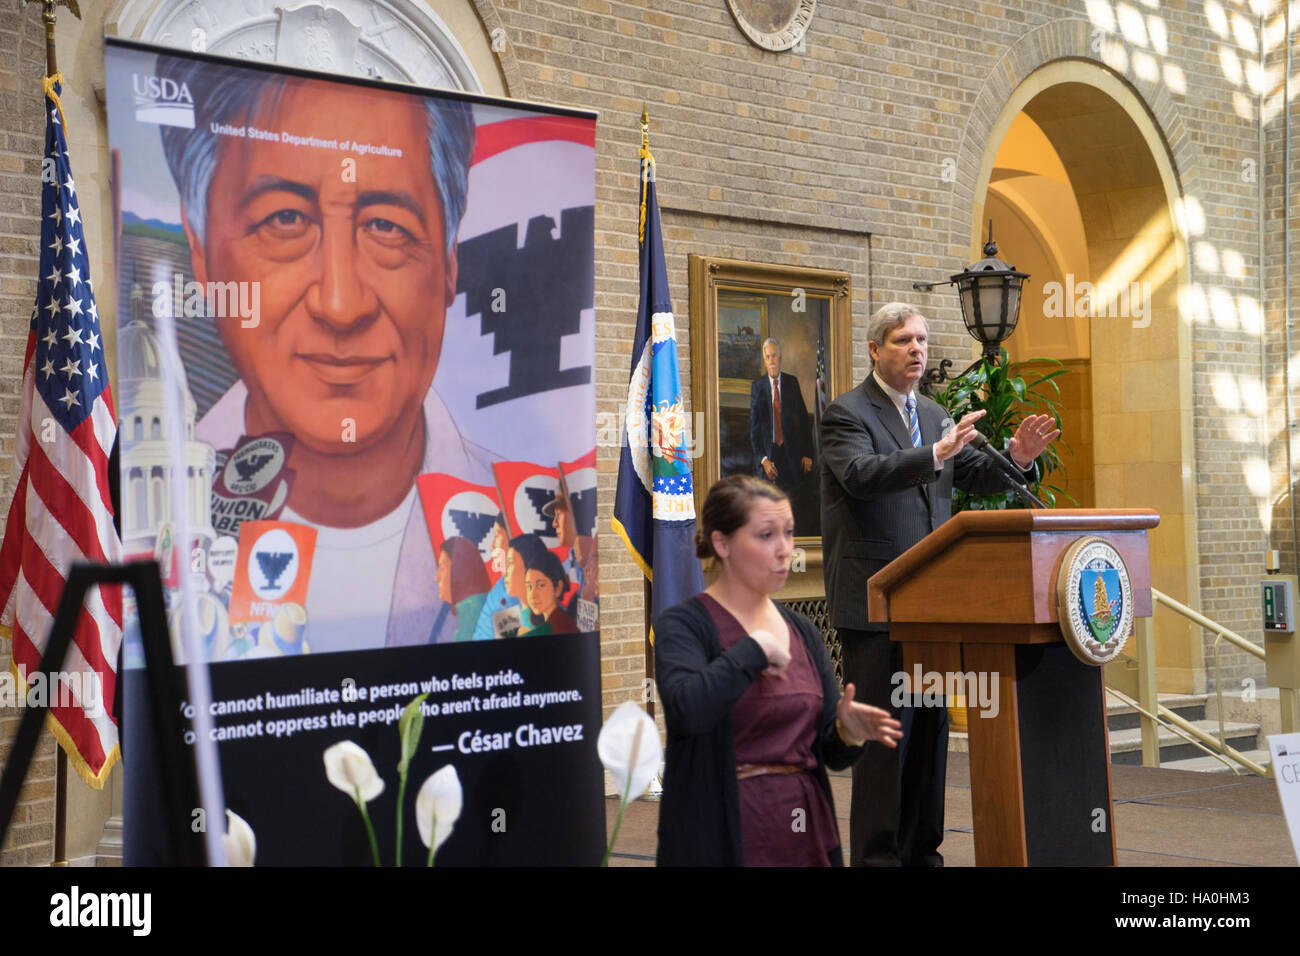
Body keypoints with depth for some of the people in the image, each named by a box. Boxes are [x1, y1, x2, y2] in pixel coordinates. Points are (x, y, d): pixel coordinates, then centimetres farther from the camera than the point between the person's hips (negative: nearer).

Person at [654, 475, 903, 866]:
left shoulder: (801, 630, 11)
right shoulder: (683, 625, -7)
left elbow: (831, 754, 12)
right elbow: (687, 708, -28)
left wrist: (848, 732, -9)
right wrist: (755, 650, -18)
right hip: (722, 838, -5)